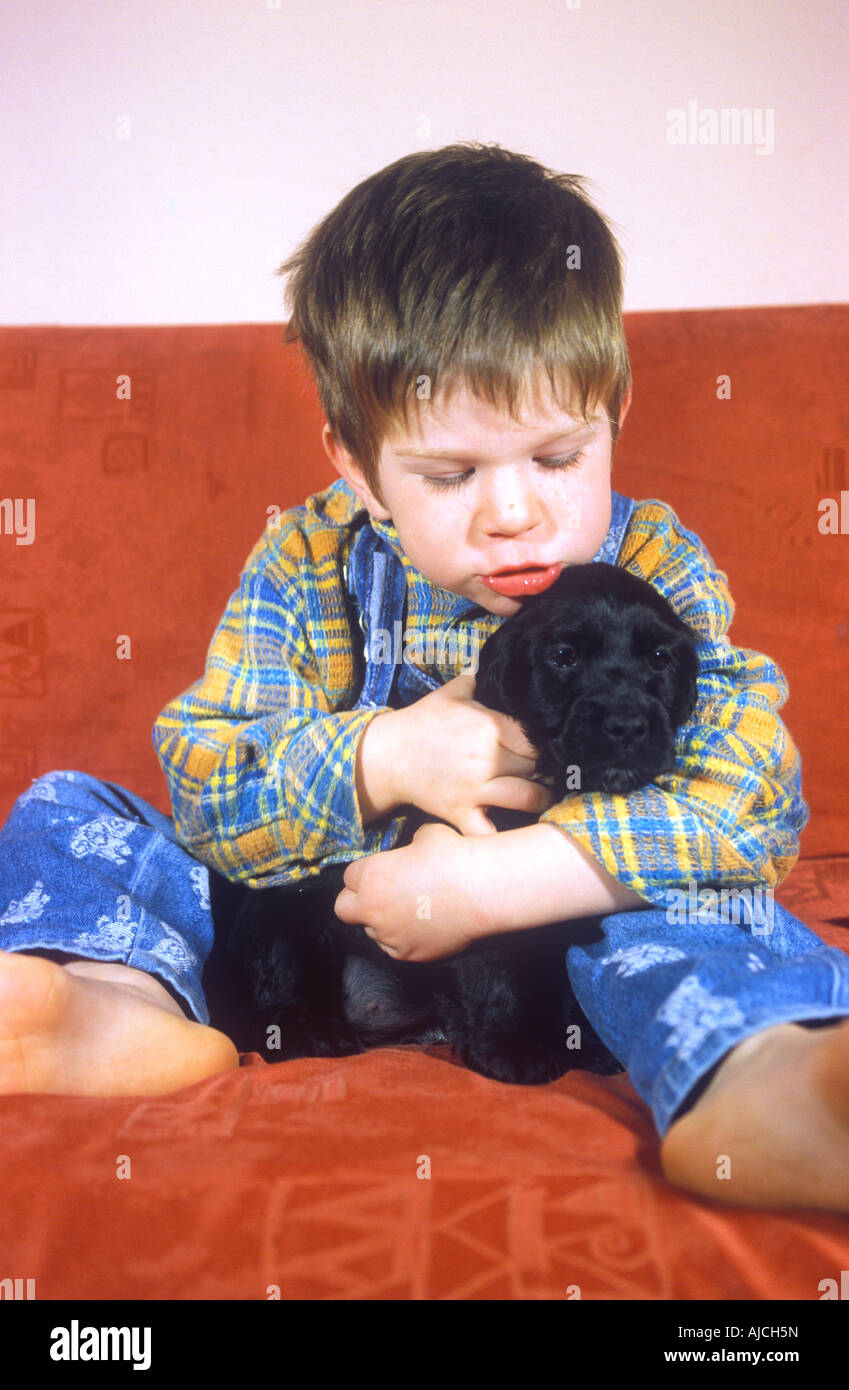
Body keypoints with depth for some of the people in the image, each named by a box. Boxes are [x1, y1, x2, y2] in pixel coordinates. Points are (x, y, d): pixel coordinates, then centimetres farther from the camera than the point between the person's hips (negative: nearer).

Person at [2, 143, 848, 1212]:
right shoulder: (306, 564, -2)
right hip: (318, 922, 3)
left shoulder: (654, 569, -7)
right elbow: (199, 791, -5)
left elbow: (753, 794, -20)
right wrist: (381, 760, -24)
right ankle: (124, 1013, -33)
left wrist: (489, 881, -28)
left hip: (567, 926, -2)